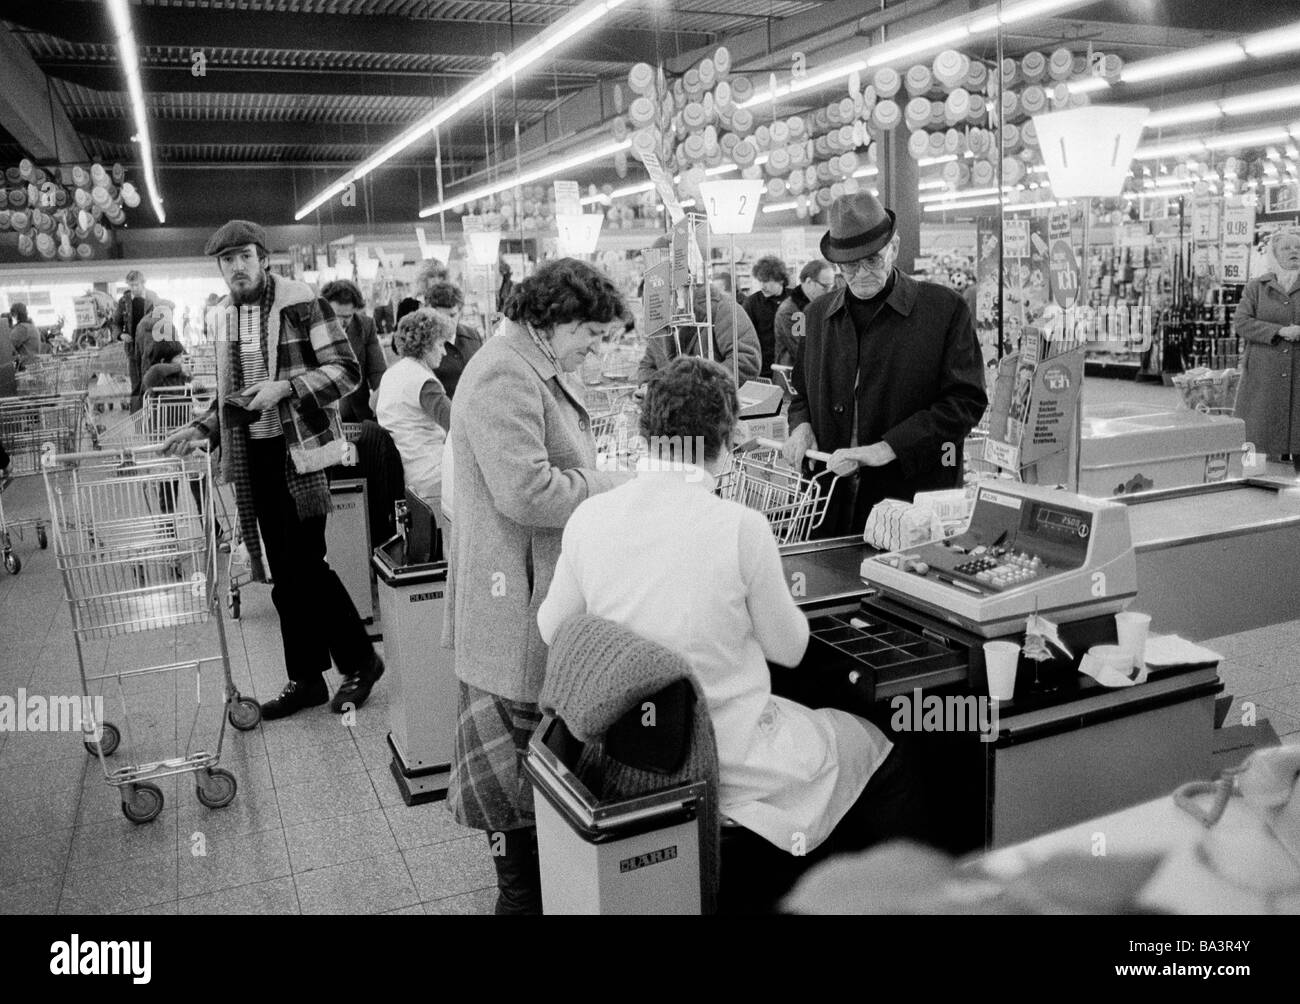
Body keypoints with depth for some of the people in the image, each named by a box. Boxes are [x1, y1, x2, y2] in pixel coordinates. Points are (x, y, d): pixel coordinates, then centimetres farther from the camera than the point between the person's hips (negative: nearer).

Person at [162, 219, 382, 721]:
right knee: (285, 573, 10)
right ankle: (306, 678, 21)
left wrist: (286, 387, -22)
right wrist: (202, 429, 7)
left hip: (299, 449, -7)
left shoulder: (302, 303, -9)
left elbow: (346, 369, -11)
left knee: (305, 563, -8)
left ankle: (360, 661, 11)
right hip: (253, 454, 7)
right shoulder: (223, 316, 12)